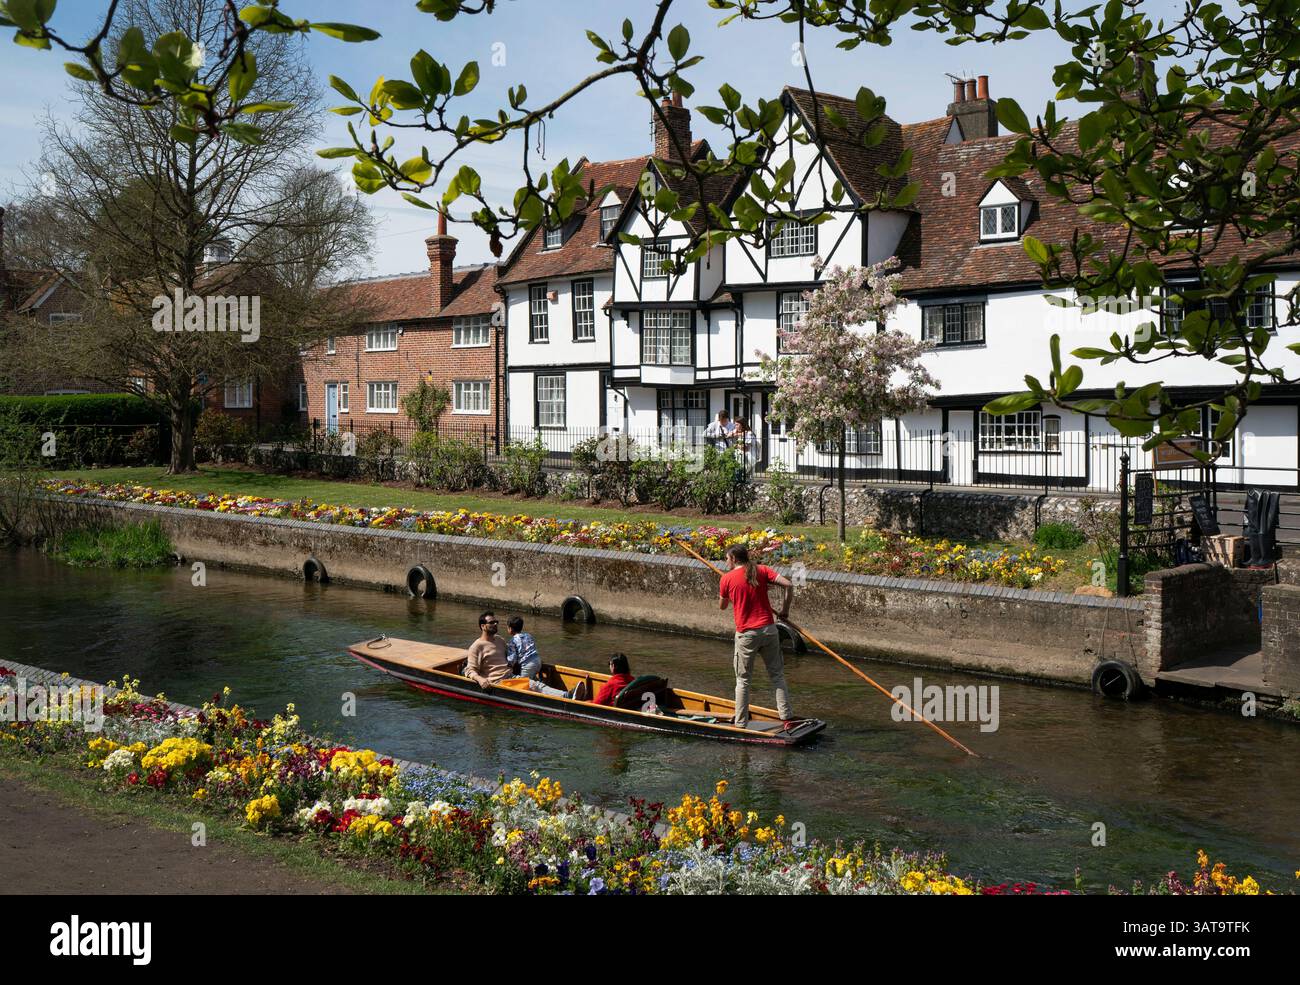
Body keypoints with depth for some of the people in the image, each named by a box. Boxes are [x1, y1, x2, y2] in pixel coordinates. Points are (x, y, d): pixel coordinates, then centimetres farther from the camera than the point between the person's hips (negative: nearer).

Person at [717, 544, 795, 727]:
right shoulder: (762, 570, 3)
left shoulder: (727, 578, -3)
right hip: (769, 629, 2)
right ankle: (786, 716, 10)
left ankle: (741, 722, 11)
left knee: (743, 680, 9)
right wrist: (785, 610, 4)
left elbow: (722, 606, 10)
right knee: (777, 674, 12)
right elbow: (788, 585, -7)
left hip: (746, 634, -2)